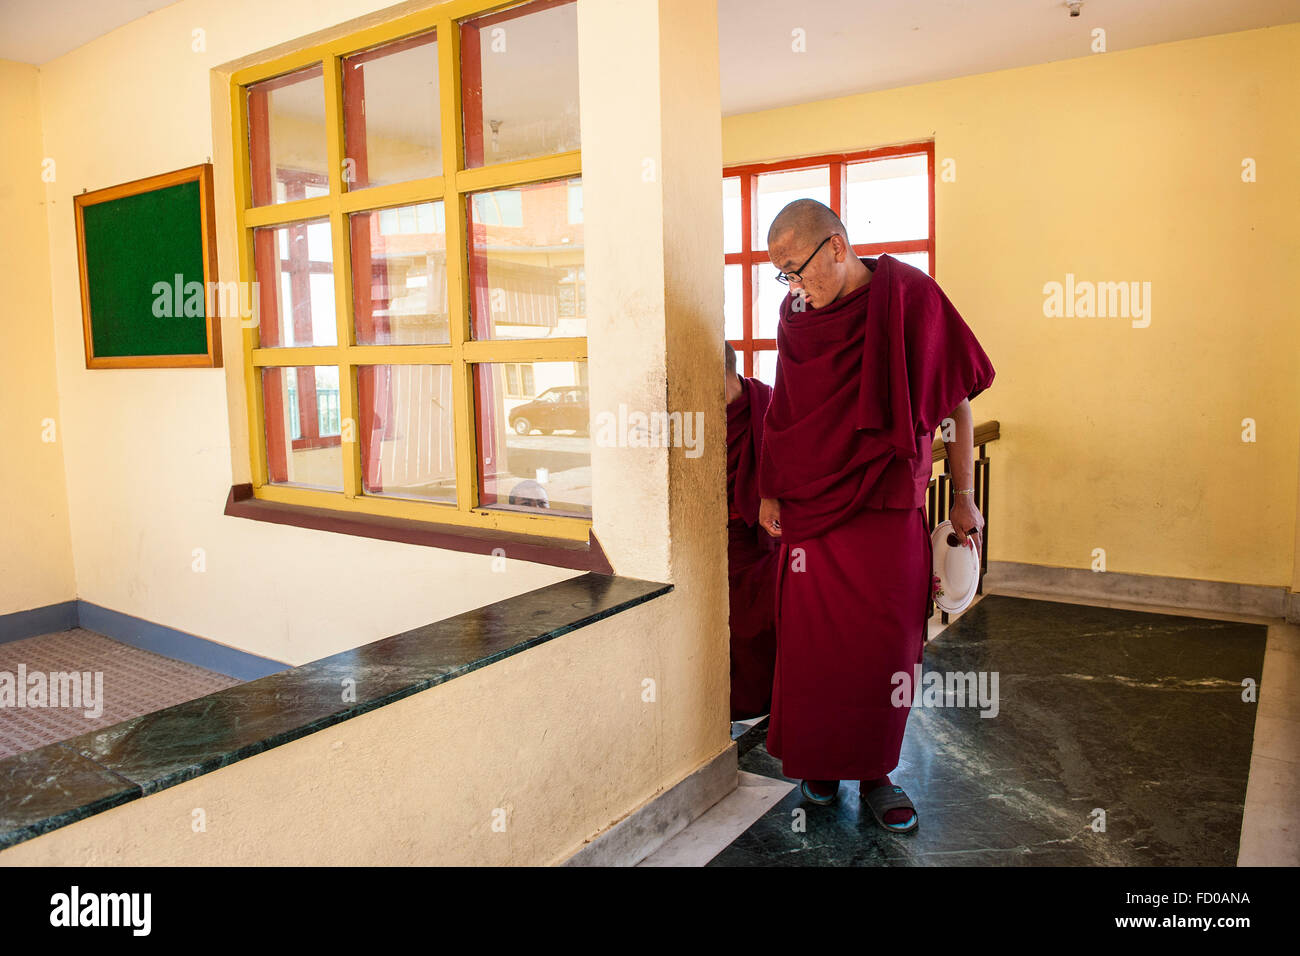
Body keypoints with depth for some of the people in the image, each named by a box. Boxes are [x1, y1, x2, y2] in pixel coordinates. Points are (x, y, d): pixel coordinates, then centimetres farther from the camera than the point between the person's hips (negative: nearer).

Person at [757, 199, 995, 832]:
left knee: (887, 647, 5)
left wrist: (964, 499, 2)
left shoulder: (911, 296, -6)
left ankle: (875, 772, 23)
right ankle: (818, 763, 25)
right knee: (813, 644, 6)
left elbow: (955, 402, 0)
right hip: (811, 508, 2)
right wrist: (770, 491, 8)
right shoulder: (796, 316, 4)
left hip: (890, 511, -2)